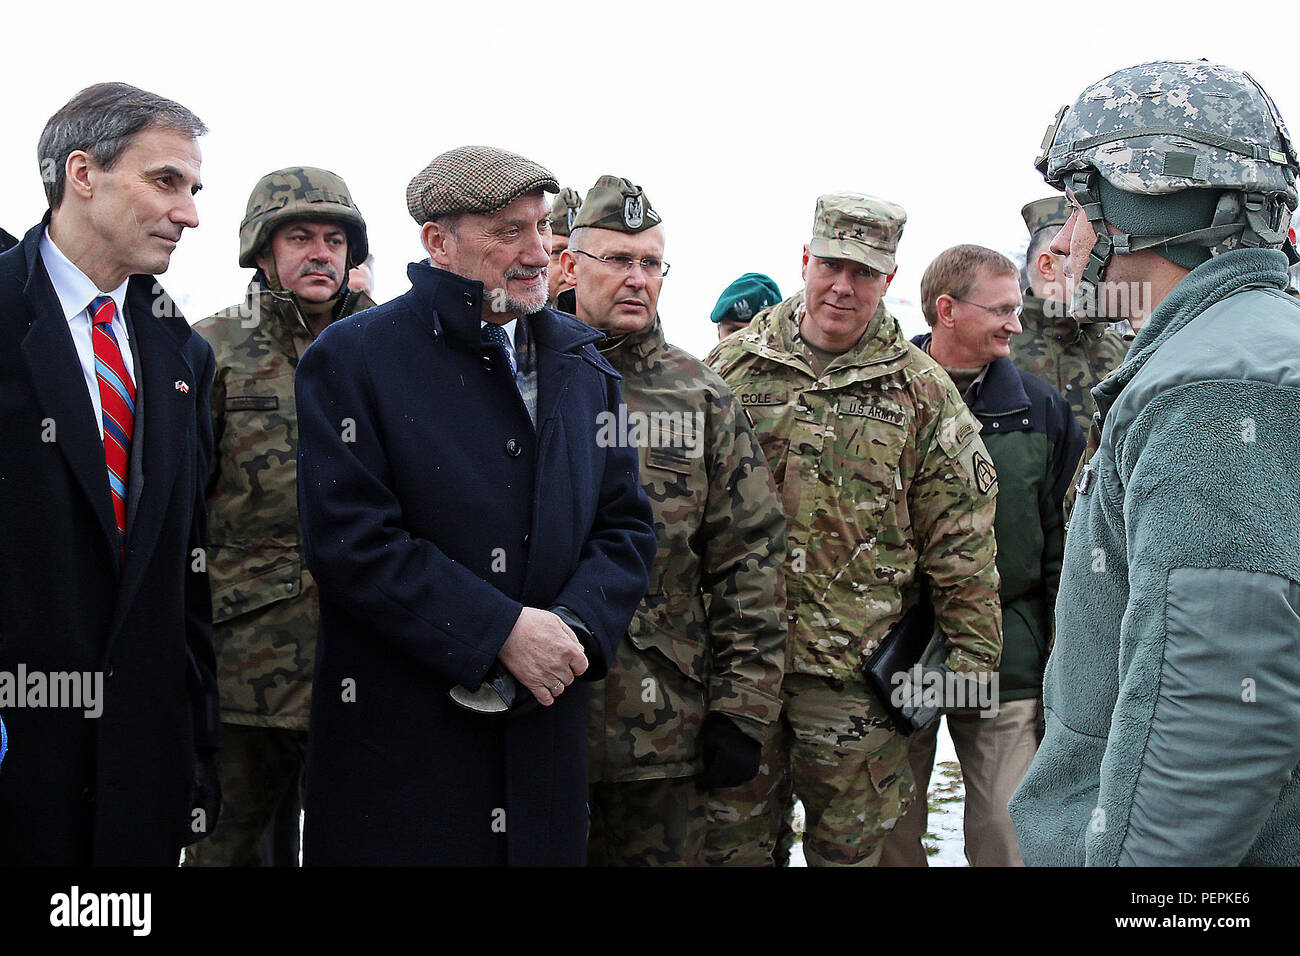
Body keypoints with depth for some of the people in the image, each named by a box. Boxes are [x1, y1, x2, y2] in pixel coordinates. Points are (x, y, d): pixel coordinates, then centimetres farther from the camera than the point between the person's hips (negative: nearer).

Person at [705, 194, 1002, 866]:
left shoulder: (923, 394, 1)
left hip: (856, 667, -1)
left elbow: (961, 543, 1)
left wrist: (972, 655, -1)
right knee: (732, 837, 11)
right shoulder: (732, 366, 5)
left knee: (850, 846, 9)